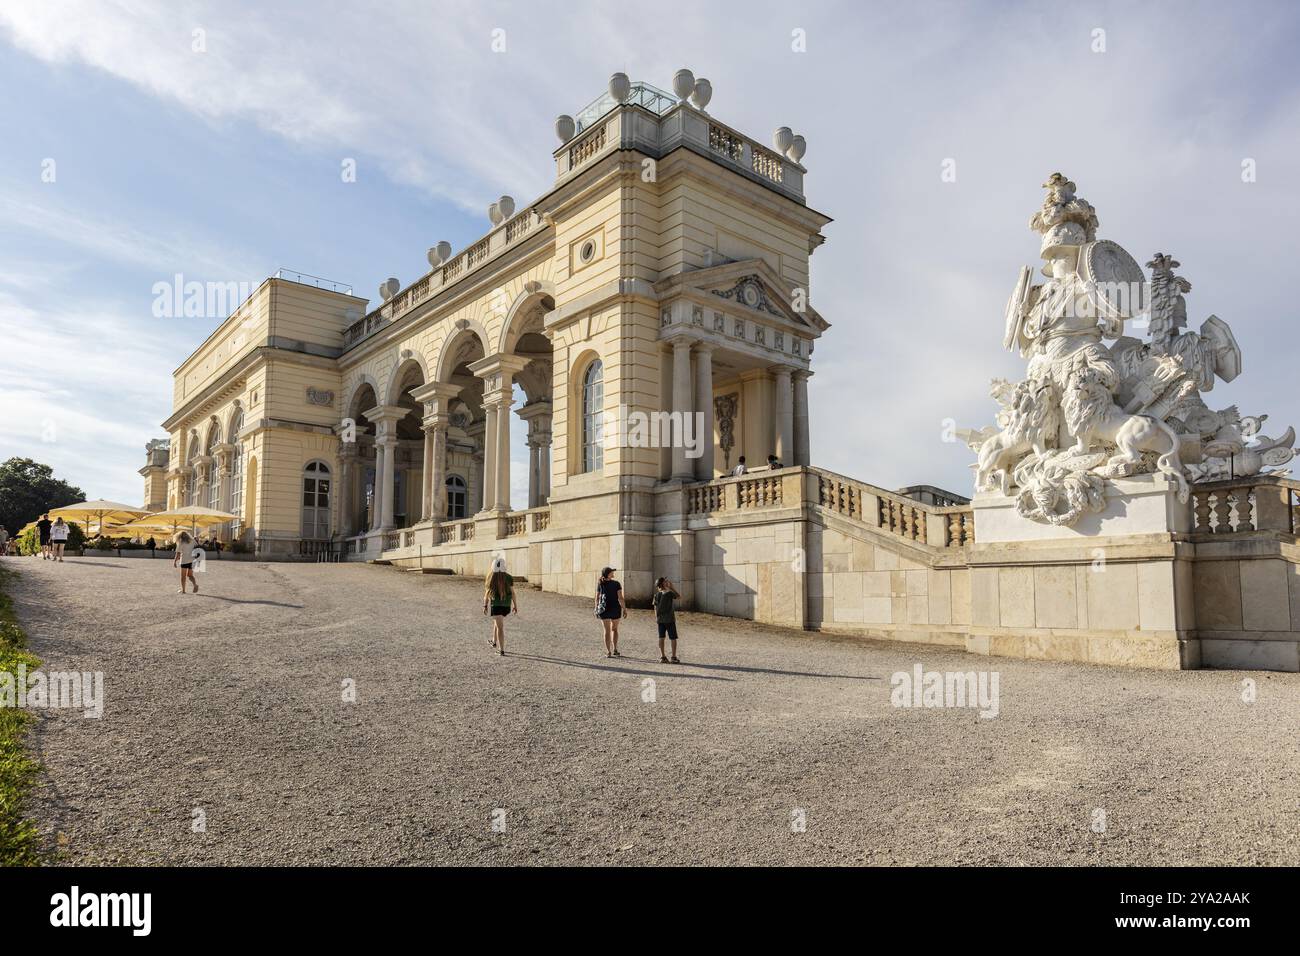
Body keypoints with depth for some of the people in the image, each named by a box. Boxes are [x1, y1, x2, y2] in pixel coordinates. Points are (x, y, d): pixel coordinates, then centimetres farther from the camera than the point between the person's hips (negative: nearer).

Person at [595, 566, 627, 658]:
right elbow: (620, 598, -13)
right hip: (615, 609, -1)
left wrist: (596, 609, 11)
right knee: (614, 629, 19)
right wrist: (624, 609, -6)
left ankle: (608, 652, 7)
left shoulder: (600, 584, -5)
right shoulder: (616, 584, -11)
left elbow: (597, 598, -1)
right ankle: (615, 649, 12)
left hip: (604, 609, 1)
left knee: (607, 630, 10)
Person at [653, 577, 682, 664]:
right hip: (669, 619, -5)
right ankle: (674, 657, 5)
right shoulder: (669, 593, -14)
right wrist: (672, 587, 2)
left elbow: (655, 607, 6)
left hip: (660, 619, 5)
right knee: (673, 638, 5)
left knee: (661, 637, 8)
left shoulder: (657, 595, 2)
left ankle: (662, 657, 8)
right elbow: (679, 596, 2)